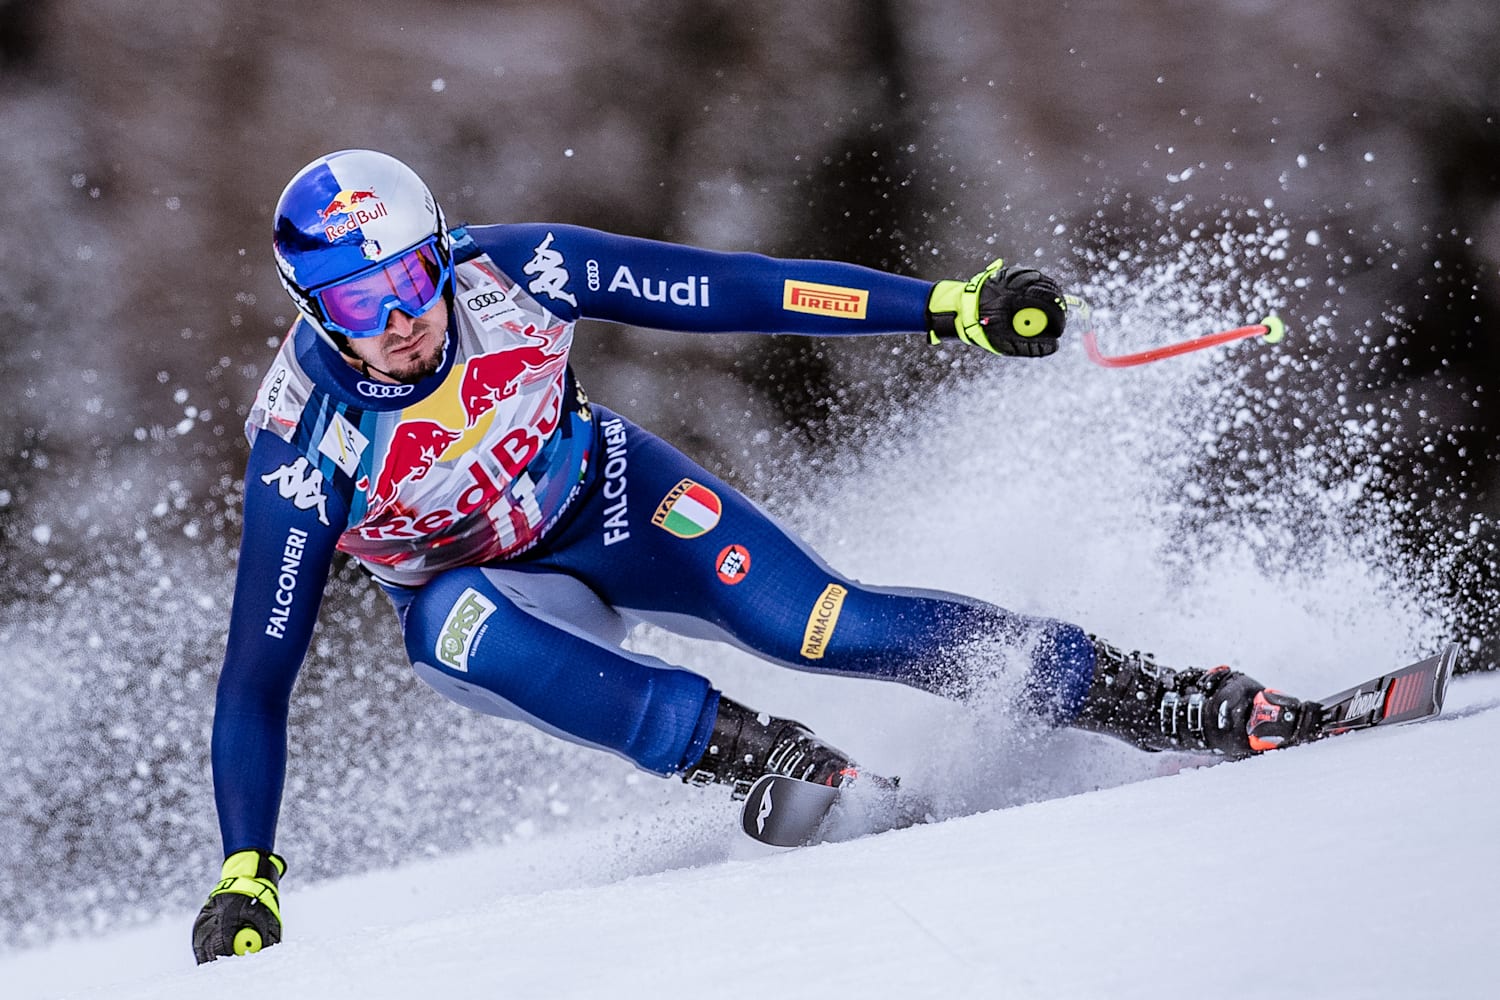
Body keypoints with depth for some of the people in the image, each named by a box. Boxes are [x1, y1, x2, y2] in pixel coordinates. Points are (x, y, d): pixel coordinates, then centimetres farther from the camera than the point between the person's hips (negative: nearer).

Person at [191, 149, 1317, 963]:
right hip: (483, 591, -1)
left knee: (820, 624, -21)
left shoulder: (509, 270, -25)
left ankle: (1171, 700, -15)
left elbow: (729, 291, -19)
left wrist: (949, 307, -22)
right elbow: (256, 676, -24)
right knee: (453, 626, -37)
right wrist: (245, 877, -32)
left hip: (610, 498, 1)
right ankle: (745, 751, -28)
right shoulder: (305, 446, -28)